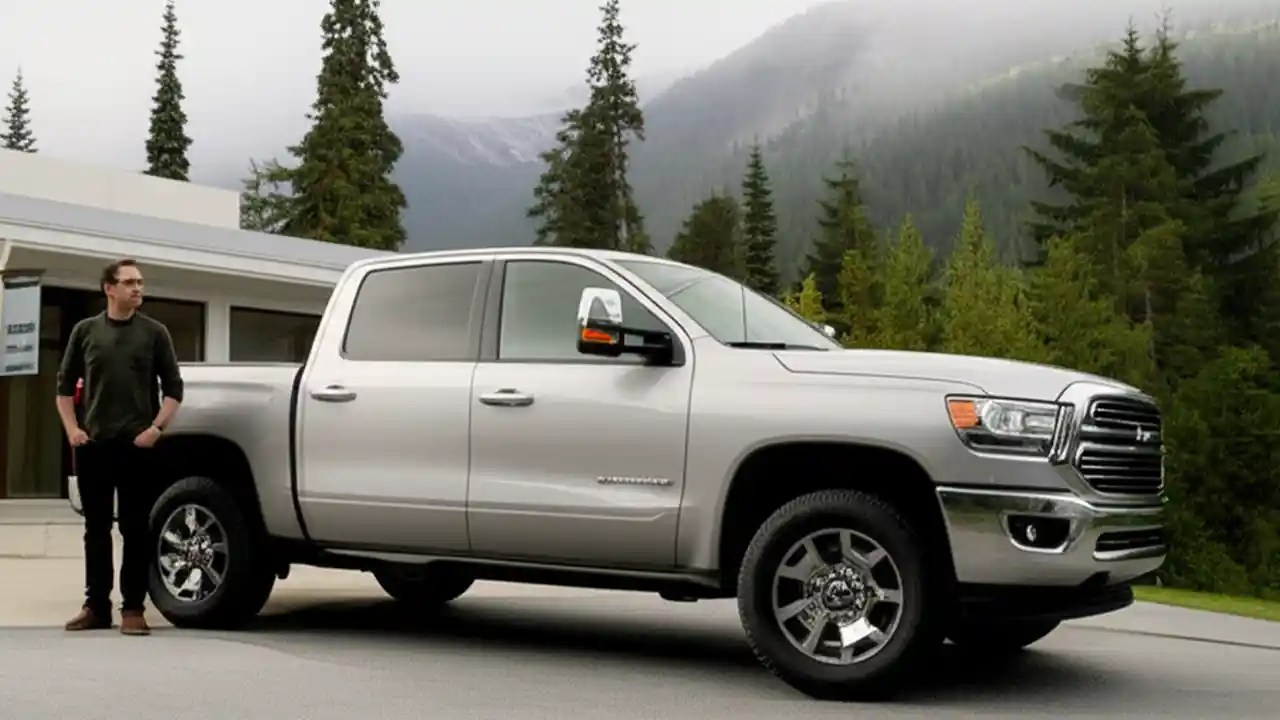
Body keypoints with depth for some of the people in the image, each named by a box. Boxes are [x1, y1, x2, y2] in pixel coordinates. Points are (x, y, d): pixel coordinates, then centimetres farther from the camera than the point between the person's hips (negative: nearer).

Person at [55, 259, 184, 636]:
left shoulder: (154, 332, 4)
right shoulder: (85, 330, 8)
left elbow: (173, 387, 3)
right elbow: (65, 384, 11)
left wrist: (156, 428, -8)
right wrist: (72, 429, 0)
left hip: (137, 445, -2)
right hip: (92, 444, 2)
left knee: (135, 529, -1)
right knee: (96, 528, 7)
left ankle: (133, 608, 4)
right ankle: (96, 605, 15)